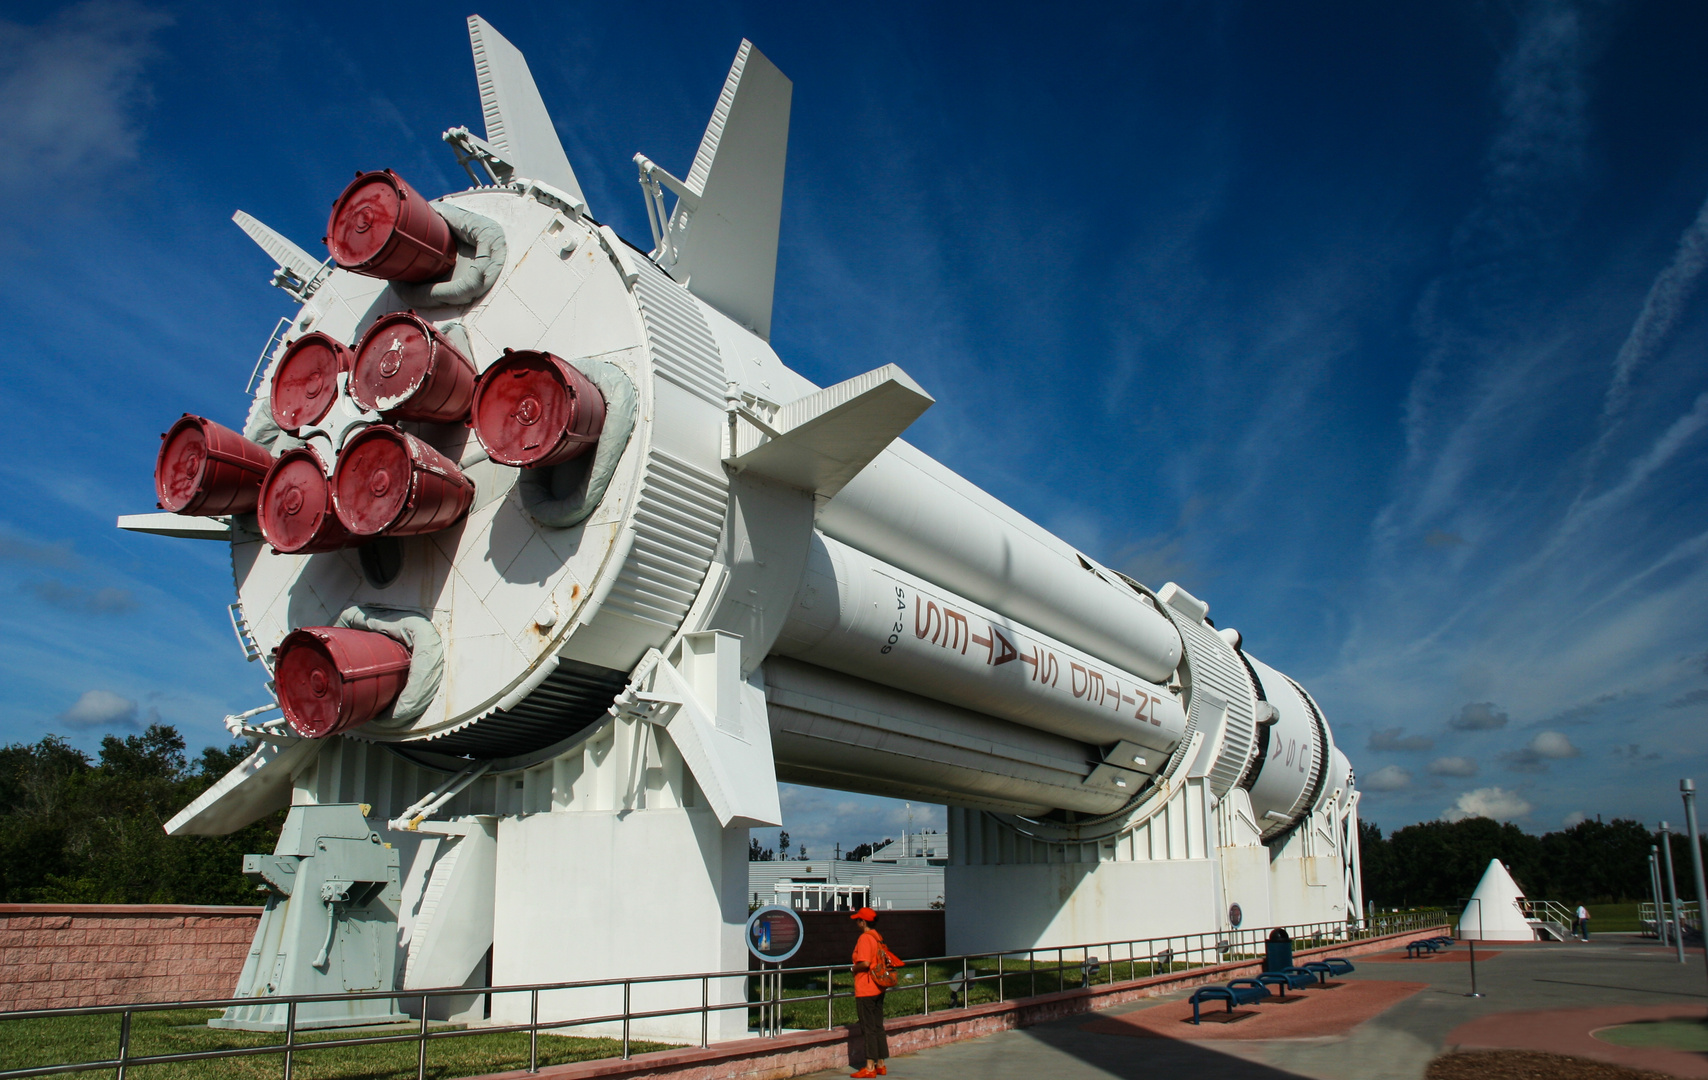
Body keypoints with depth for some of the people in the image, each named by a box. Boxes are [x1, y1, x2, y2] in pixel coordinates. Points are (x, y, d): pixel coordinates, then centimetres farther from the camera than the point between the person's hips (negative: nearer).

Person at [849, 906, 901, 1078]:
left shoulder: (864, 938, -15)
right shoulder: (878, 937, 11)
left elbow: (865, 963, -24)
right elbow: (888, 960, 15)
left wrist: (854, 969, -7)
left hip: (865, 990, -9)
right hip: (878, 988, 9)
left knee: (869, 1028, -4)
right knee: (878, 1027, 12)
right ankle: (881, 1065, 16)